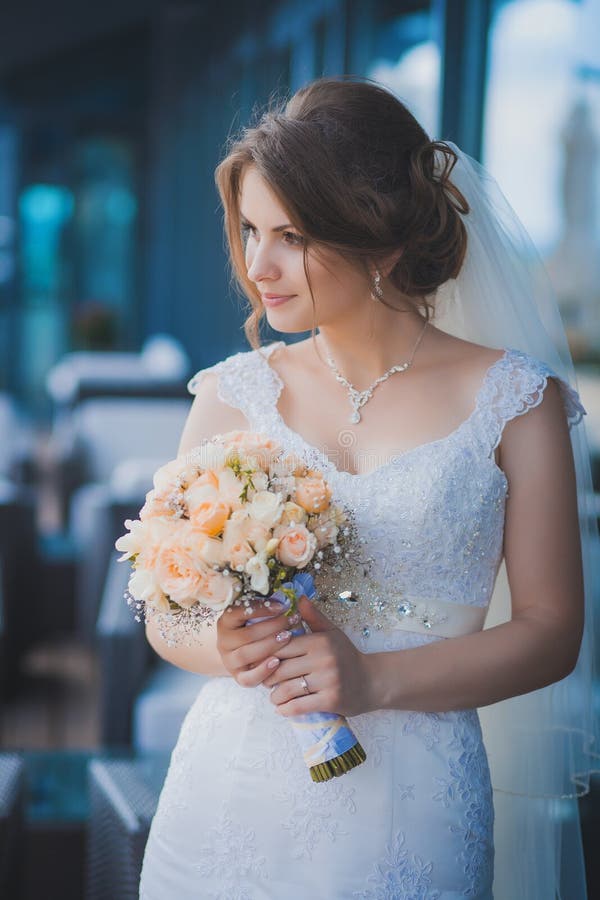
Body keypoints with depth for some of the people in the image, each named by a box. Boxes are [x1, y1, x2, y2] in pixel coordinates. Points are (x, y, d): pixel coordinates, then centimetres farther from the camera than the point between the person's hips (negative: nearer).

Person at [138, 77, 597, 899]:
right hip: (230, 792, 3)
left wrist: (375, 681, -17)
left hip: (403, 814, -2)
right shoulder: (235, 392, 4)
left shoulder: (510, 400, -2)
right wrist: (223, 647, -16)